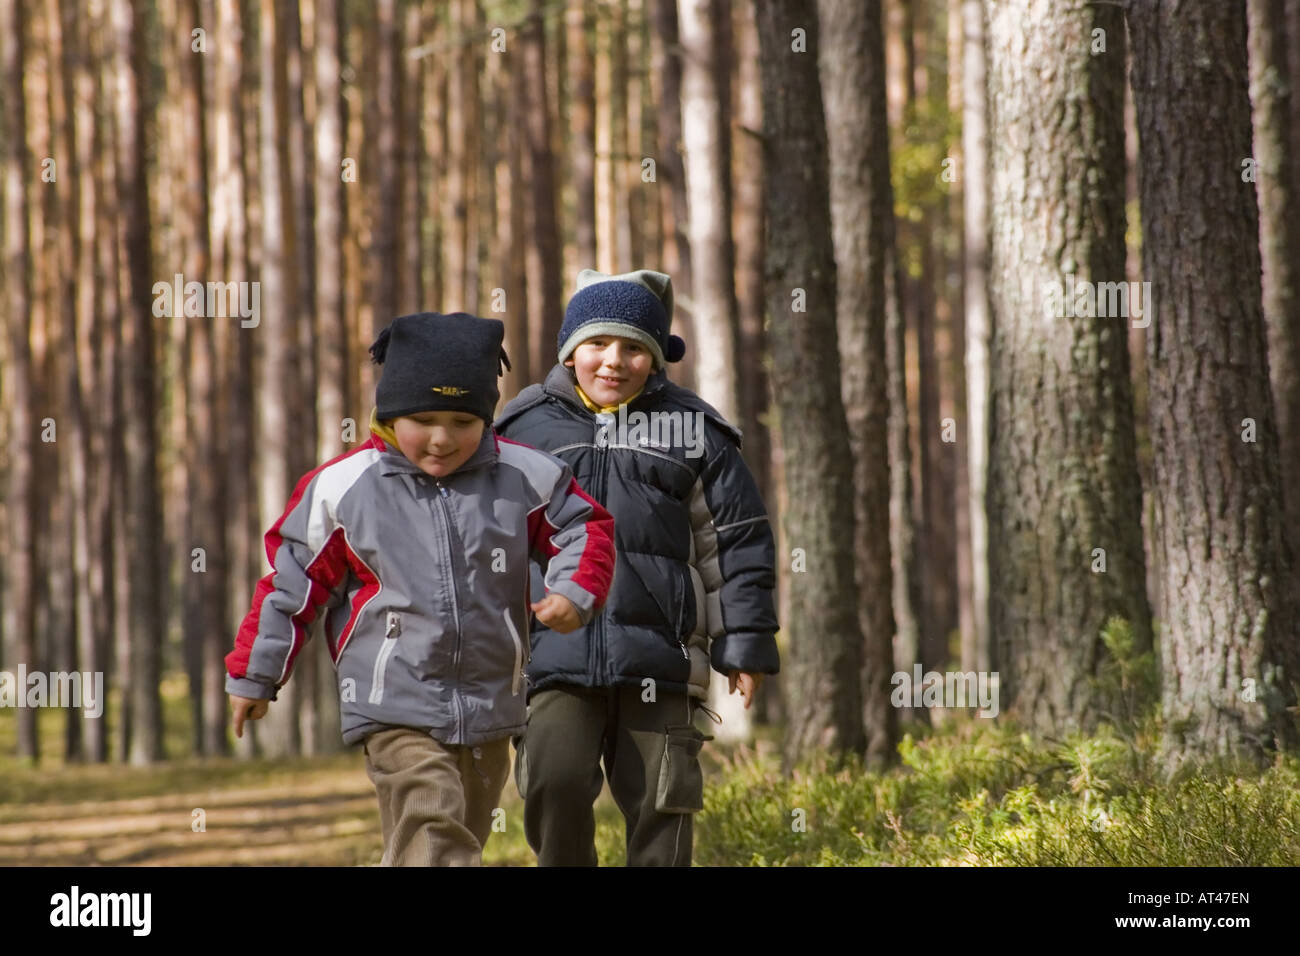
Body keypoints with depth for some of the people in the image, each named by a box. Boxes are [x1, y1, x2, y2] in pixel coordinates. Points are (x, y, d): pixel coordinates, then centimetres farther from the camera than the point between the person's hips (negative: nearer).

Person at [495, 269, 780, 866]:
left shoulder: (693, 431, 8)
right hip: (555, 655, 0)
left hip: (657, 660, 0)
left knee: (659, 805, 1)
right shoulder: (524, 428, 8)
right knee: (553, 783, -16)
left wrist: (745, 645, 5)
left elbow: (738, 541, 10)